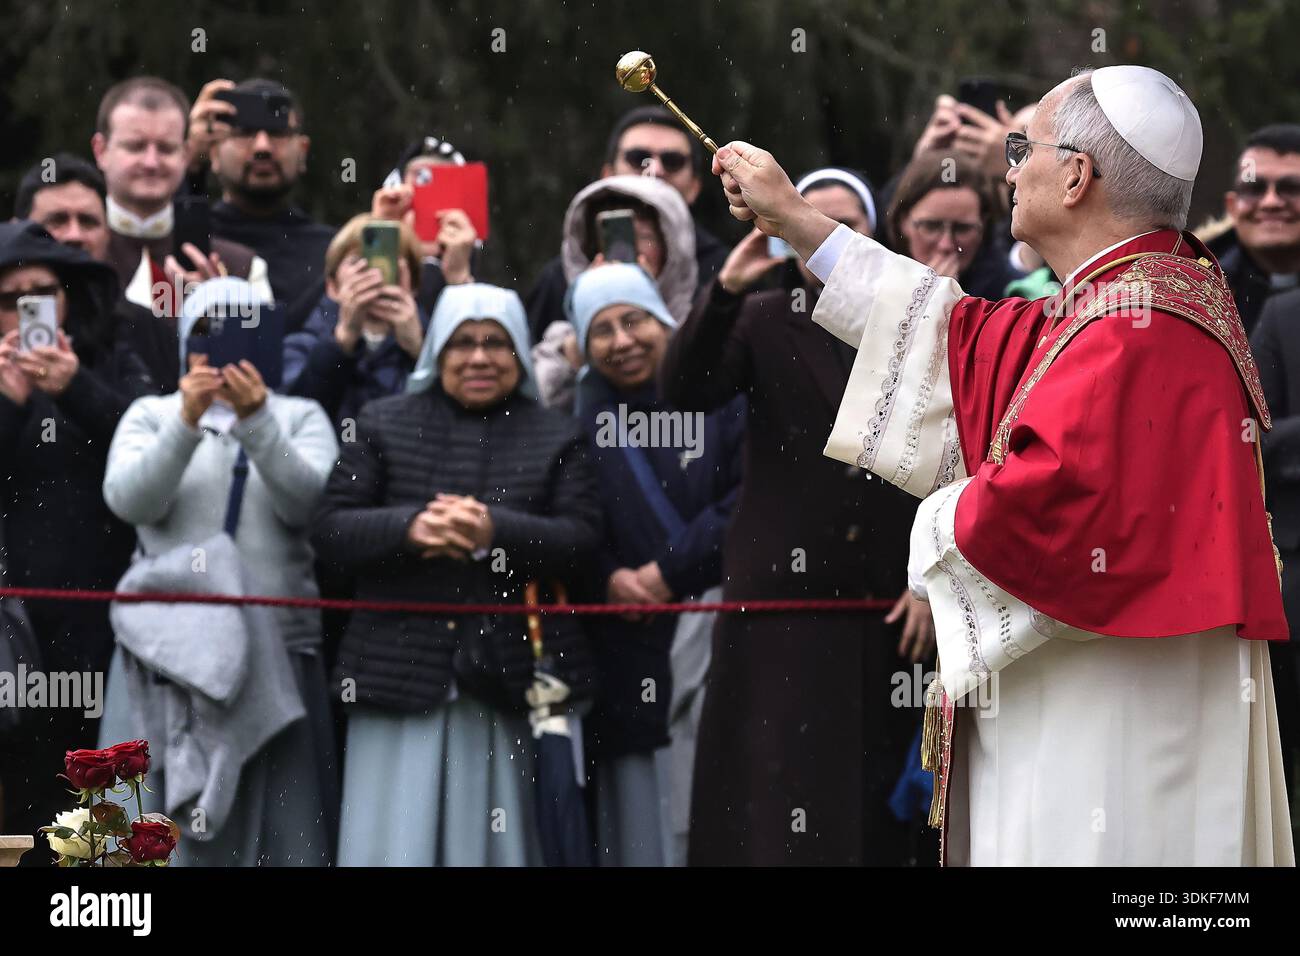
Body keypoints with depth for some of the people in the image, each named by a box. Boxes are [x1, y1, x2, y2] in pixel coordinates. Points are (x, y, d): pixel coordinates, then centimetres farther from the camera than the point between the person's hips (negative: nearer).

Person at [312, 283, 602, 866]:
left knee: (495, 840, 0)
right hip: (401, 677, 0)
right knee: (396, 840, -2)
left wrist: (497, 530, -17)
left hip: (507, 686, 0)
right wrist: (409, 528, -16)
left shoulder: (557, 438, 11)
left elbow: (582, 541, 0)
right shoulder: (383, 425, 11)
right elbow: (330, 528, 4)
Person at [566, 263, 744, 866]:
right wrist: (609, 577, -10)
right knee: (641, 821, 0)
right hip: (630, 653, 2)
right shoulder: (575, 416, 11)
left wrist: (670, 571, -8)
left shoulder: (719, 394, 3)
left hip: (717, 633, -2)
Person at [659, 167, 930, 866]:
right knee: (777, 795, -4)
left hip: (886, 604, 2)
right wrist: (725, 289, -23)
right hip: (781, 598, -1)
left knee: (872, 802, 5)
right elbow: (682, 390, -11)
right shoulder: (763, 322, 5)